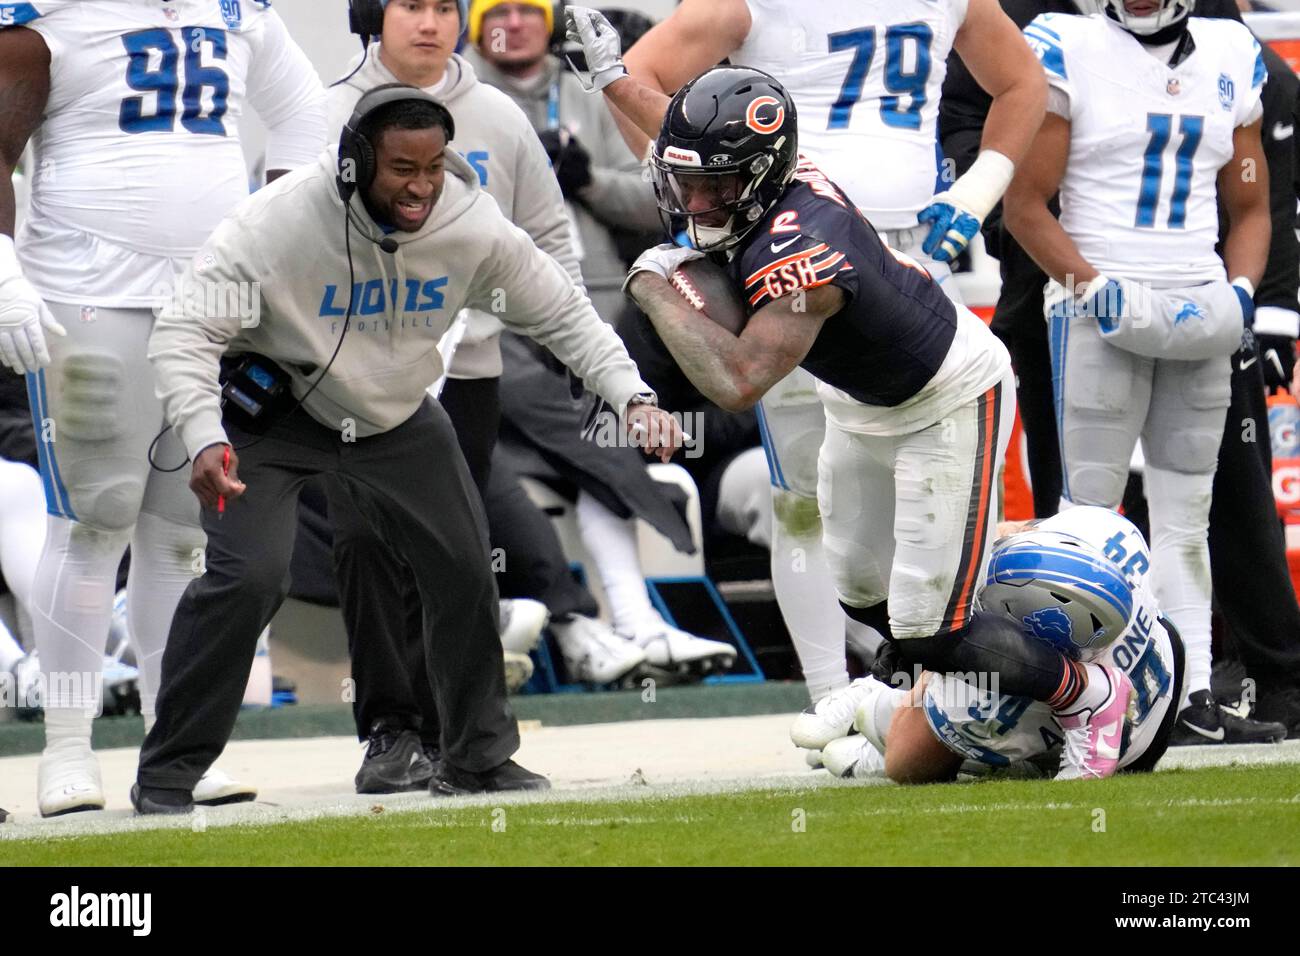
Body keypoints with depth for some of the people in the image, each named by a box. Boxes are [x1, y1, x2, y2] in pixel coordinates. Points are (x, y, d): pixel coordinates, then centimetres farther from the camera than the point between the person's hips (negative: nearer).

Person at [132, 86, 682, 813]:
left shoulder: (472, 225, -20)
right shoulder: (280, 222, -31)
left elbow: (561, 313, -7)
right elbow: (184, 332, -30)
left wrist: (634, 397, -21)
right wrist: (205, 439, -45)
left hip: (397, 416, 4)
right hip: (274, 411, -4)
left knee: (466, 571, 4)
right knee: (248, 577, -20)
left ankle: (479, 758, 26)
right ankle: (168, 773, -7)